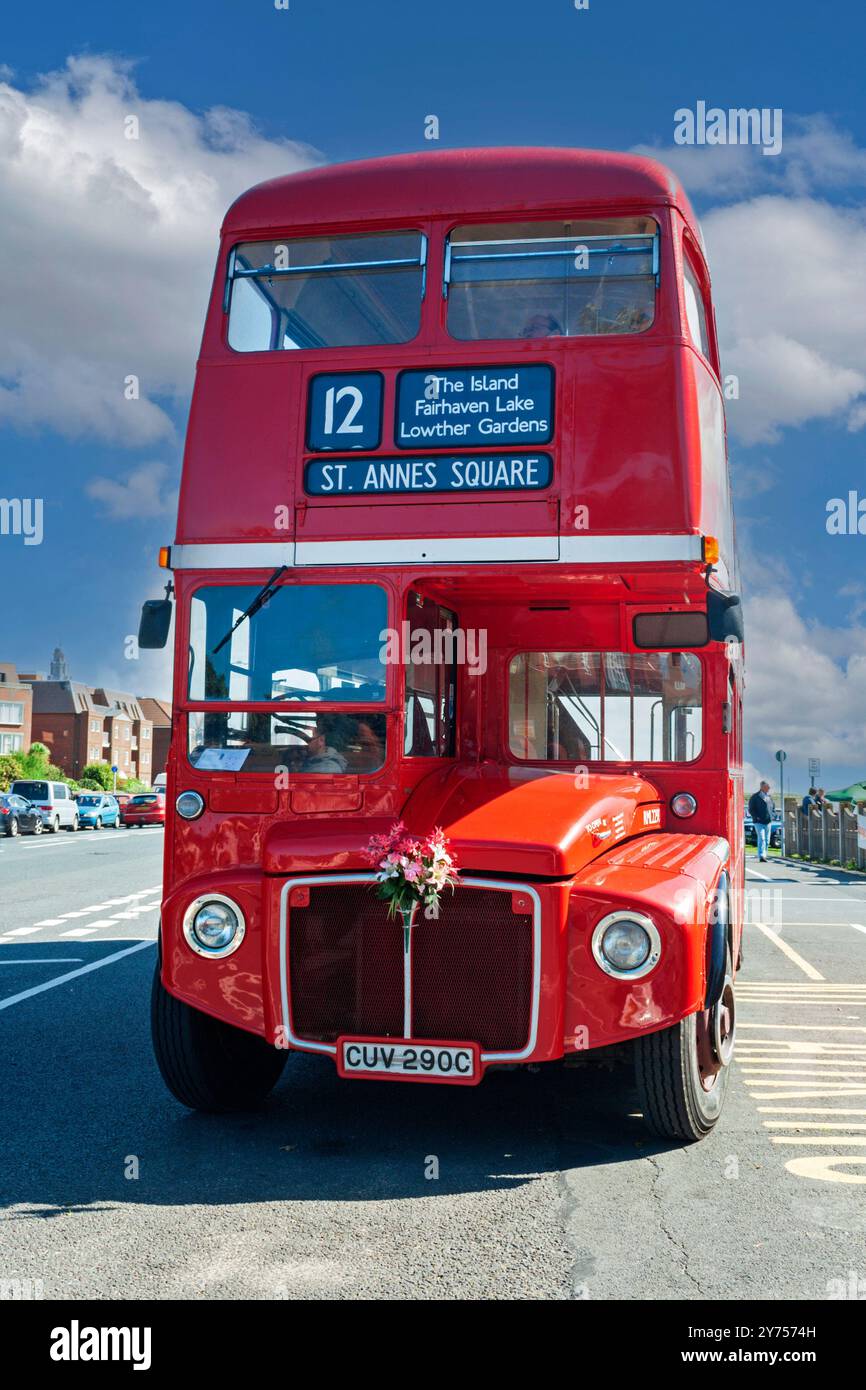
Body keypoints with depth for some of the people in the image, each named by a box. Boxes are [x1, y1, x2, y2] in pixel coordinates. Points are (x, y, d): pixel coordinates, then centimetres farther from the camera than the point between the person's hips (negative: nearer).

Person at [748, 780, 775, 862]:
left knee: (767, 840, 9)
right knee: (761, 839, -16)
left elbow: (773, 808, 23)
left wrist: (772, 816, 7)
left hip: (768, 822, 6)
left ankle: (764, 855, 18)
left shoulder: (769, 797, 14)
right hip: (759, 822, -6)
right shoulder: (755, 797, -3)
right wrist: (756, 817, -13)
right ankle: (761, 856, -20)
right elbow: (751, 809, -4)